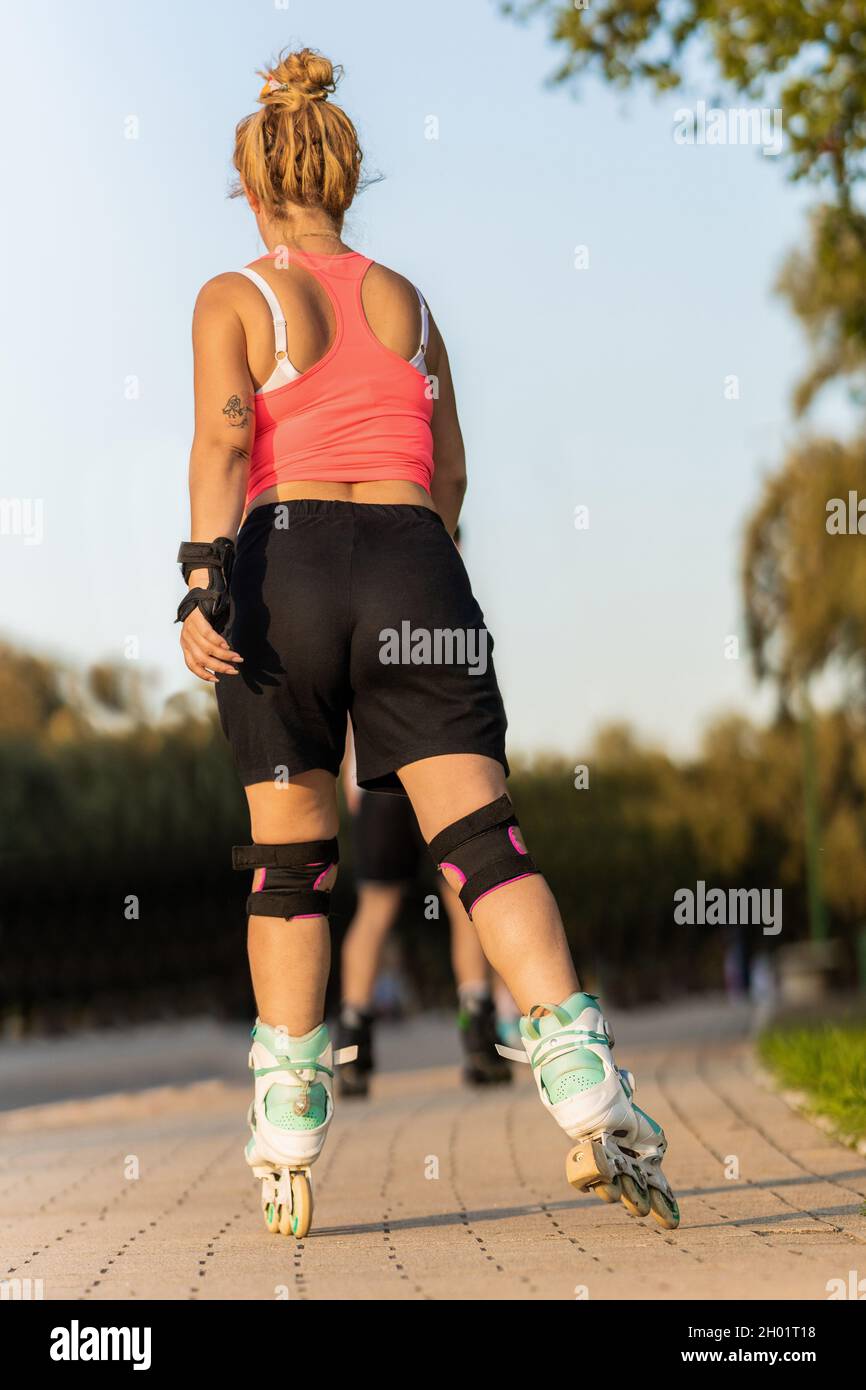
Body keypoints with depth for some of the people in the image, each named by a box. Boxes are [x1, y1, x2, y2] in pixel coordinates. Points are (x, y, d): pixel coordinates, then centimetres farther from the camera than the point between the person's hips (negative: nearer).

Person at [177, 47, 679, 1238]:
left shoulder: (235, 300, 9)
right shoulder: (407, 301, 20)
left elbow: (223, 439, -7)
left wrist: (204, 581, -16)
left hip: (286, 565, -1)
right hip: (414, 569, 1)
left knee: (290, 868, 9)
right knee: (484, 842, -8)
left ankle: (287, 1152, 10)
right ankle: (591, 1103, -26)